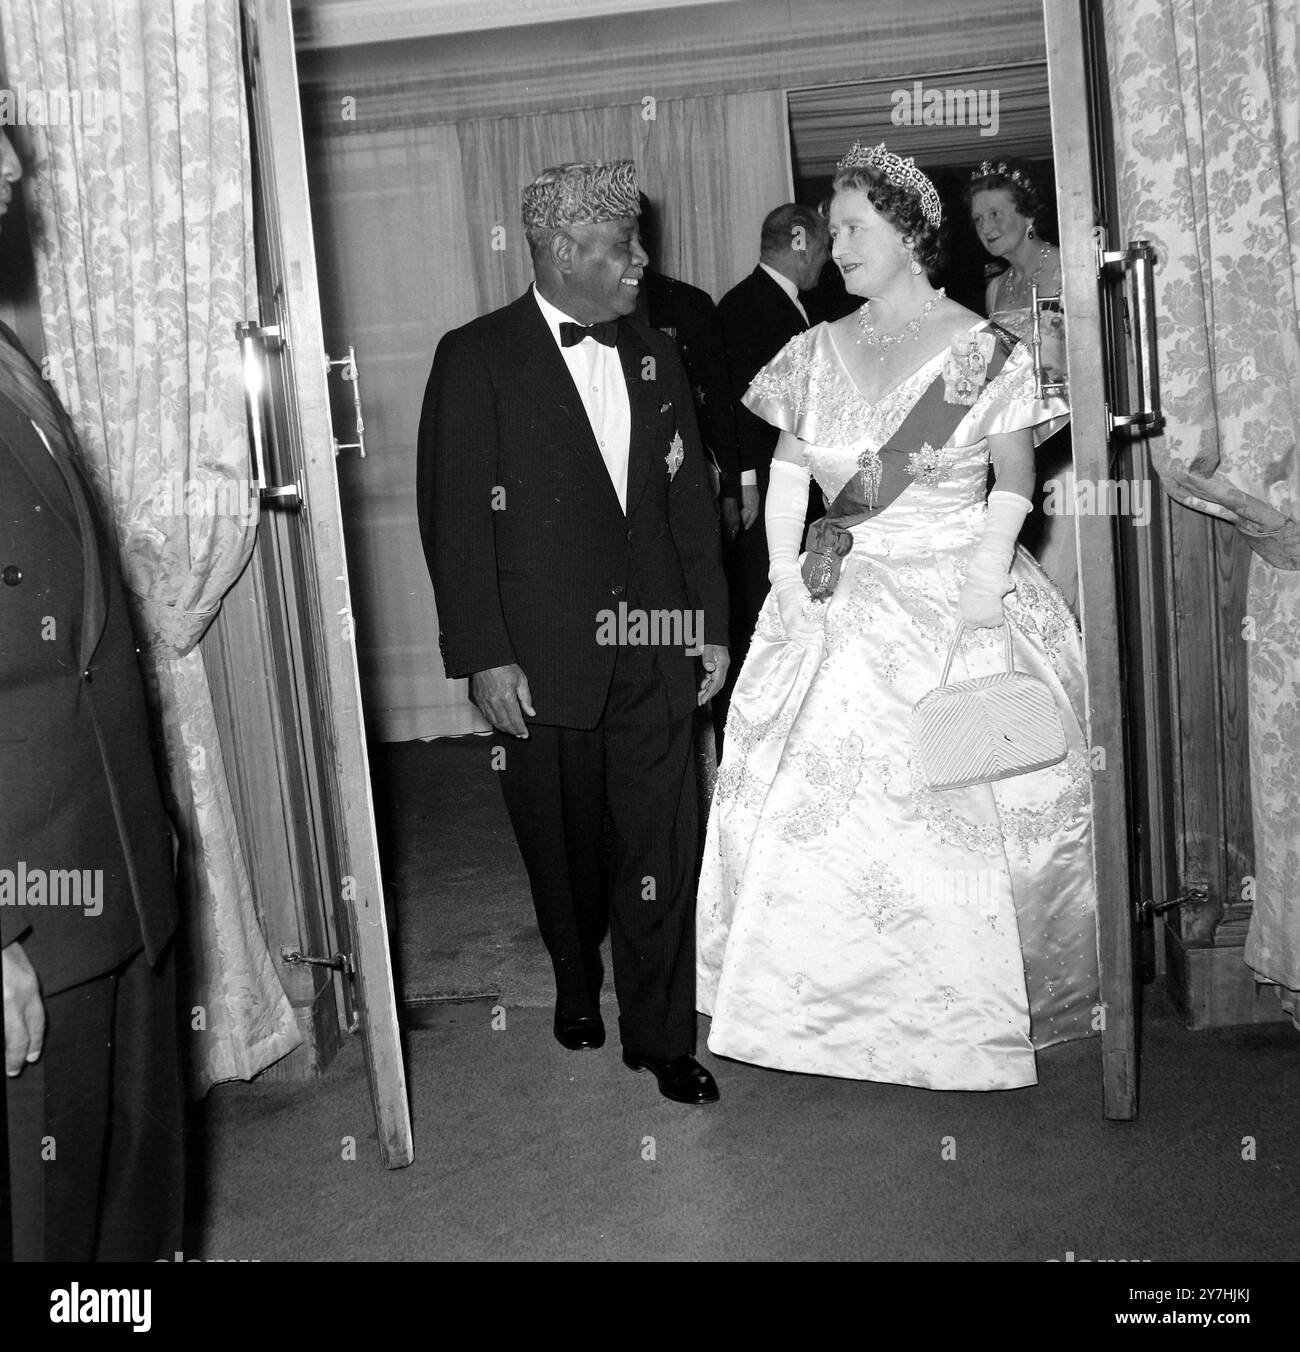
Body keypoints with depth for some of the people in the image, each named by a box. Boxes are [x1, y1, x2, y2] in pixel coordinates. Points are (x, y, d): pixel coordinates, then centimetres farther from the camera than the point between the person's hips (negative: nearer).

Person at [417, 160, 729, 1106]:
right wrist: (485, 654, -12)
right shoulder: (477, 358, -5)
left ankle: (661, 1034, 16)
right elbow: (455, 513, -9)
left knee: (663, 843, 2)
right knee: (563, 842, 13)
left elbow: (690, 497, 13)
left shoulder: (655, 357, 10)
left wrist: (712, 622, 9)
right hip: (546, 653, -3)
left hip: (655, 643, 3)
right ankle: (577, 983, 39)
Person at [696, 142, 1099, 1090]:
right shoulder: (820, 352, 8)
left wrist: (987, 577, -17)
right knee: (815, 795, 1)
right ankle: (837, 989, 18)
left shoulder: (982, 348, -3)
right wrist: (784, 568, -5)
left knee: (969, 800, 1)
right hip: (841, 601, 4)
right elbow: (788, 470, 7)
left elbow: (1015, 477, -5)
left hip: (956, 595, -3)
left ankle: (973, 1006, 18)